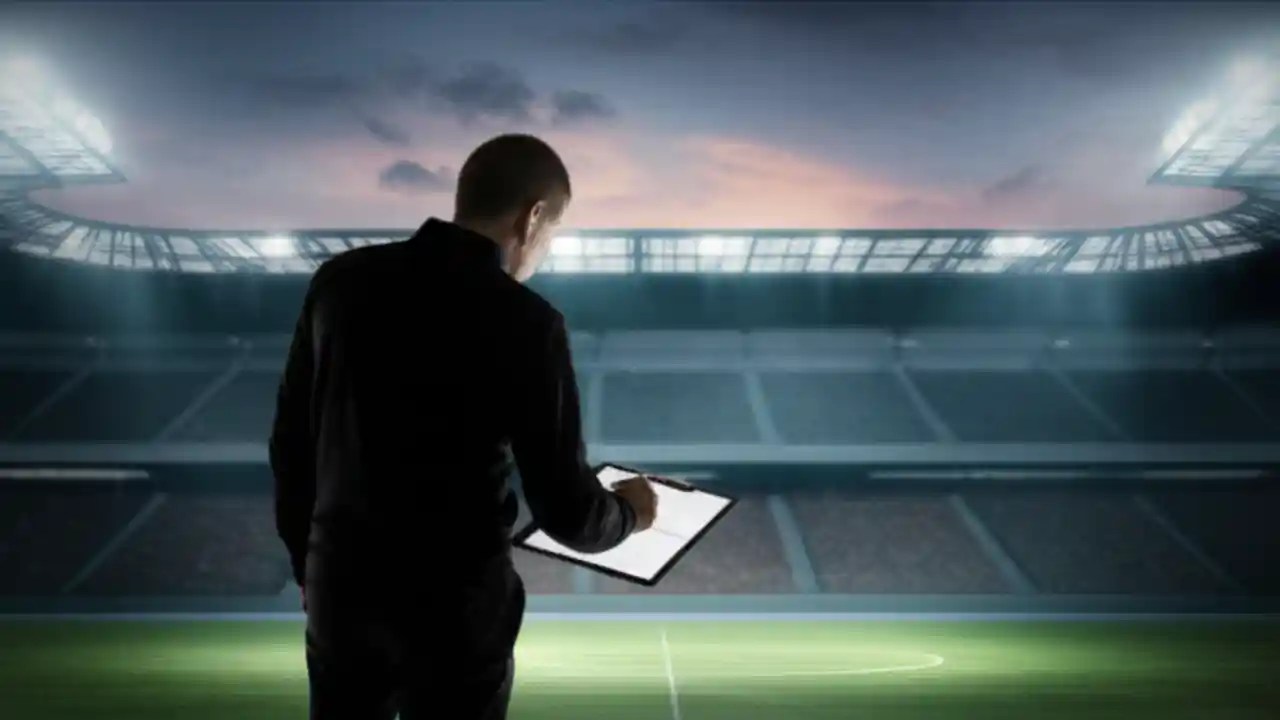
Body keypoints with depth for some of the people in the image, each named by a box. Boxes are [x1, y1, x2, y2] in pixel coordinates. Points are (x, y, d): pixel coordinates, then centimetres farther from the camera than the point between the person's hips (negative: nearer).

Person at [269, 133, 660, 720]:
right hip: (454, 608, -4)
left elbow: (289, 442, 4)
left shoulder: (342, 279, -4)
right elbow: (564, 511, -15)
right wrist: (627, 511, 7)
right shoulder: (525, 322, -18)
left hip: (340, 587, 4)